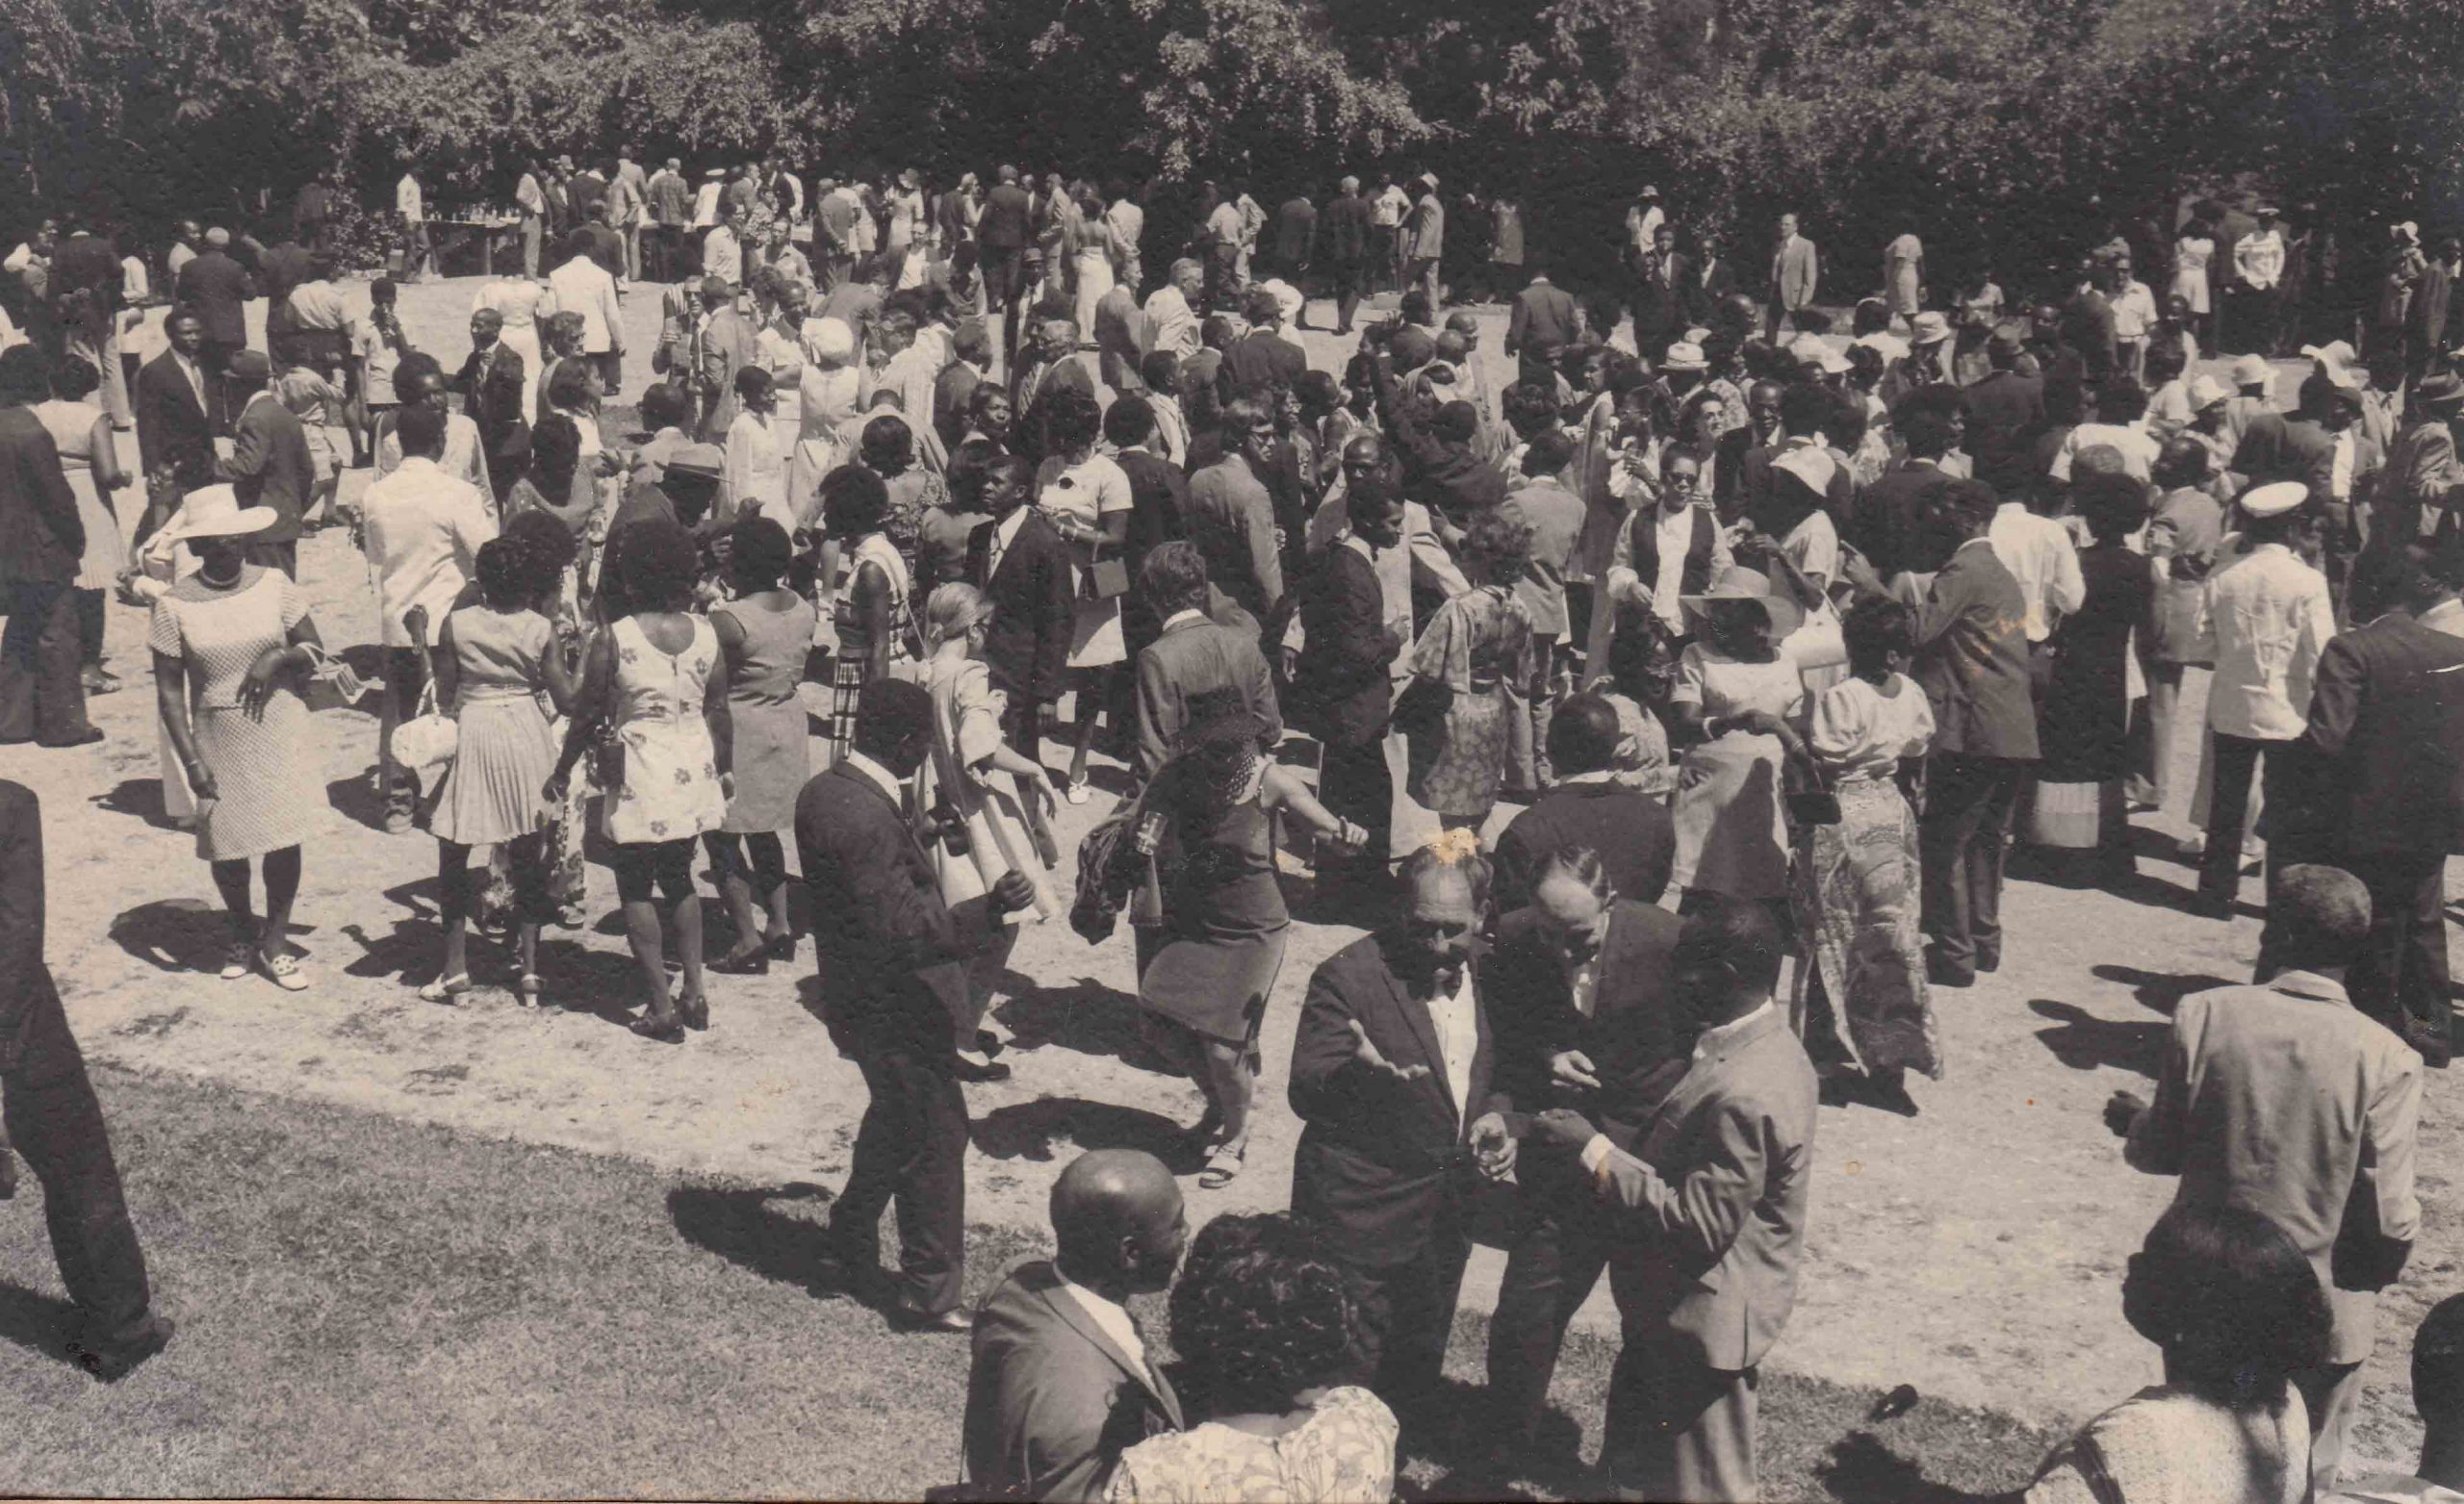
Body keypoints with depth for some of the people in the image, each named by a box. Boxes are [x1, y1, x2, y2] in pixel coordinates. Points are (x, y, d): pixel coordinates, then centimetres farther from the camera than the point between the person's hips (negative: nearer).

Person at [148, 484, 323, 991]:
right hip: (217, 736, -1)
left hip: (278, 727, 1)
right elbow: (169, 690, -4)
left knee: (284, 835, -1)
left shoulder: (273, 584, -2)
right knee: (227, 842, 6)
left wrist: (279, 658, -14)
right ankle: (242, 932, 32)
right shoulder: (175, 606, -7)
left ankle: (275, 941, 17)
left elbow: (313, 648, 8)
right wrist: (191, 760, -10)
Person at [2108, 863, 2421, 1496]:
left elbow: (2163, 1152, -5)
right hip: (2320, 1313, -1)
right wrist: (2379, 1268, 7)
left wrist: (2134, 1122, 18)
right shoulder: (2386, 1059, -19)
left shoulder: (2204, 1015, -16)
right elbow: (2391, 1220, -16)